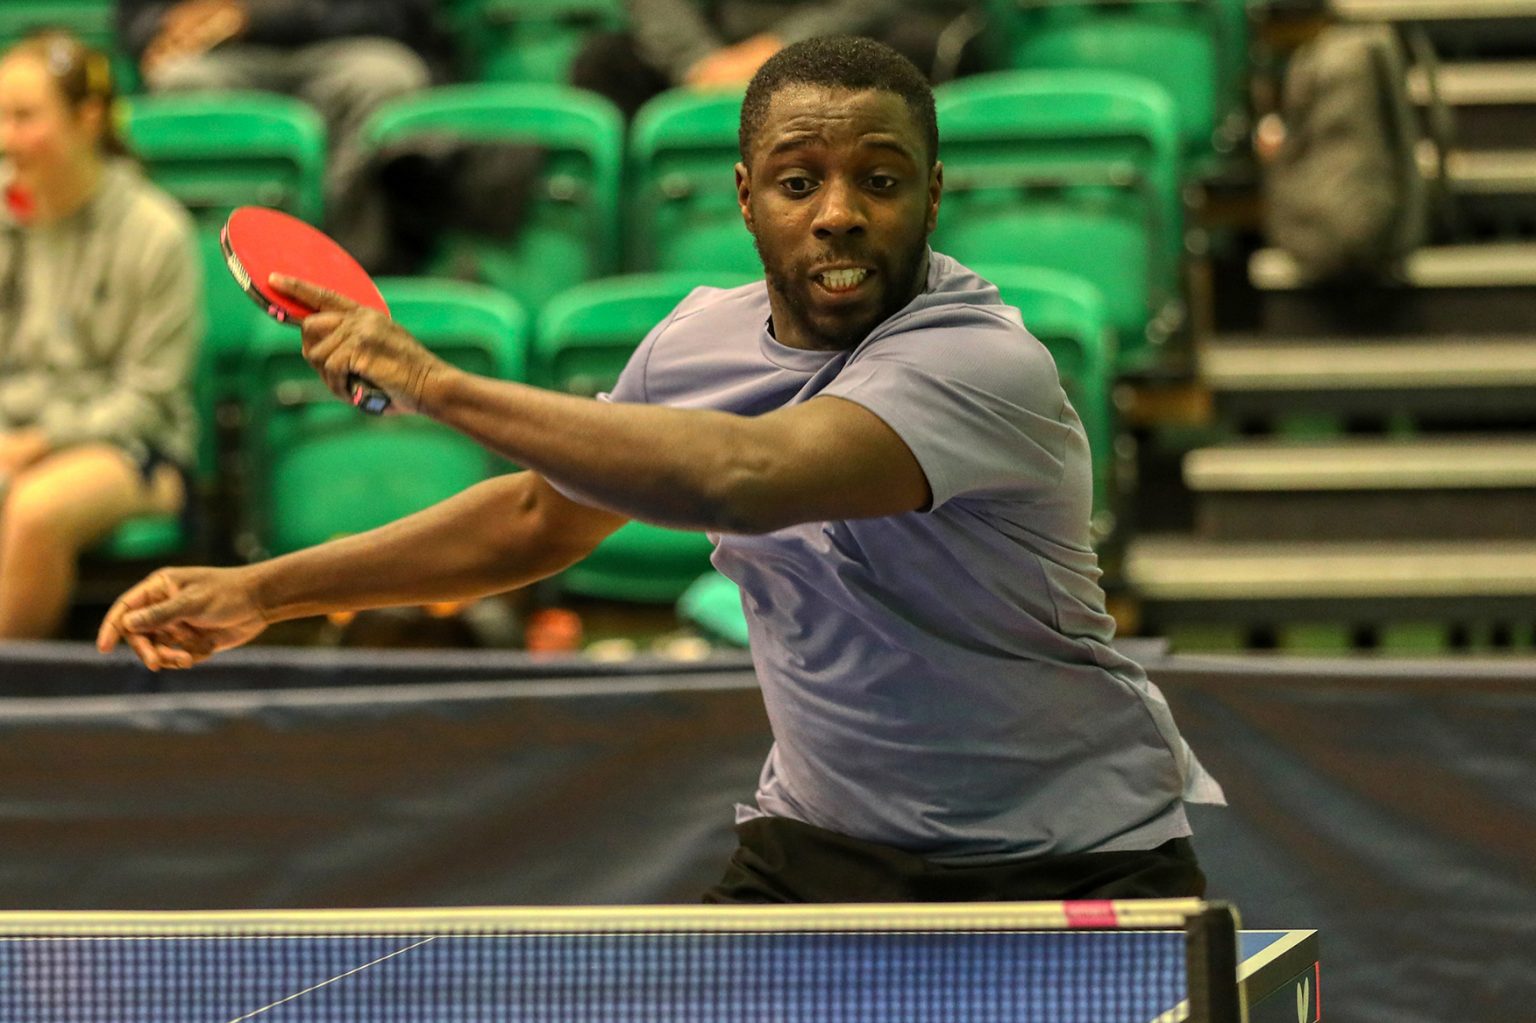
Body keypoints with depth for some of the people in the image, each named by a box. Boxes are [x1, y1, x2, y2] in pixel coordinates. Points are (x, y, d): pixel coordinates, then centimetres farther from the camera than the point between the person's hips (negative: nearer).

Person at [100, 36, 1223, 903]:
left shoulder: (987, 368, -28)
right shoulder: (702, 339, -3)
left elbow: (742, 475, -44)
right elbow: (541, 513, 15)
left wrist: (435, 382, -37)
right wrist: (266, 590, 10)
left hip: (1080, 861, -5)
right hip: (826, 842, 5)